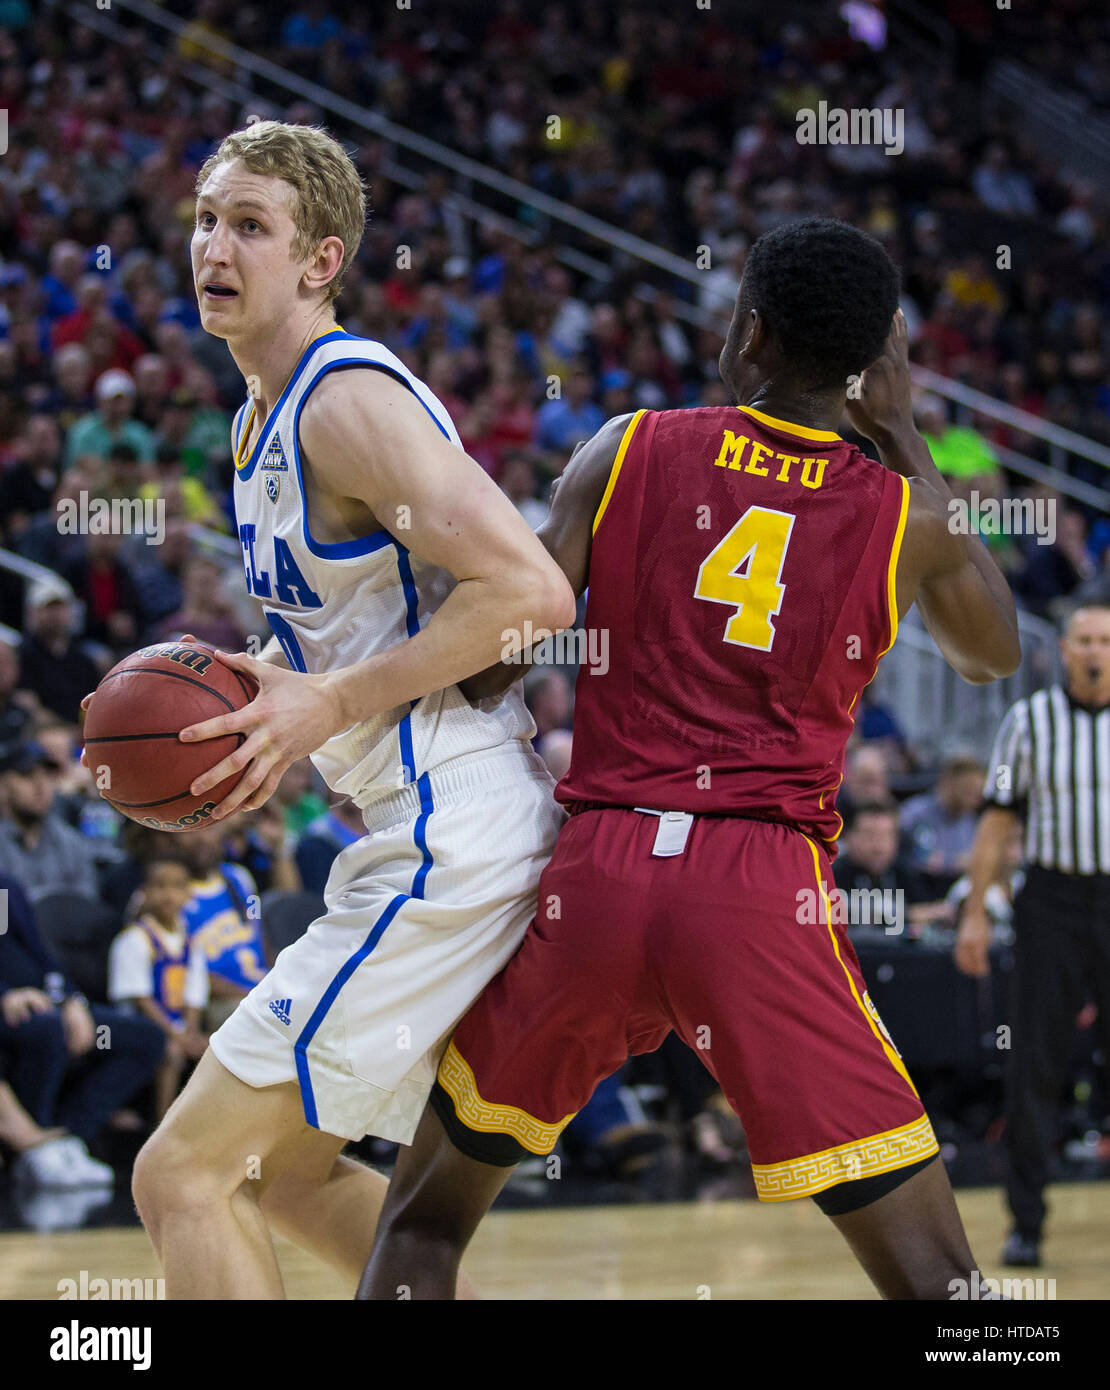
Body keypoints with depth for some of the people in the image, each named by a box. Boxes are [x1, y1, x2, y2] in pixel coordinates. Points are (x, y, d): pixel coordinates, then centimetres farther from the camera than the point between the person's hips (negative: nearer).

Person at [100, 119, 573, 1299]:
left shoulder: (350, 400, -15)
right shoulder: (261, 422, 16)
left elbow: (530, 592, -24)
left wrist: (333, 704, -19)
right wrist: (261, 703, 10)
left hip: (453, 841, -11)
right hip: (424, 830, 11)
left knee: (184, 1172, -8)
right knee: (287, 1167, 22)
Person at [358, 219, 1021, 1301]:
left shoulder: (625, 451, 6)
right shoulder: (902, 516, 7)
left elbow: (499, 654, 0)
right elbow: (994, 654, 28)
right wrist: (902, 440, 28)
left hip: (599, 874, 1)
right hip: (767, 888, -1)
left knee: (423, 1221, 20)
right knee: (934, 1280, 1)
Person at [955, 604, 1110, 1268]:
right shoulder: (1029, 719, 4)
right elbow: (998, 820, 6)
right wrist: (975, 913, 1)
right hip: (1052, 899, 0)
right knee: (1035, 1064, -2)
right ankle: (1027, 1224, 4)